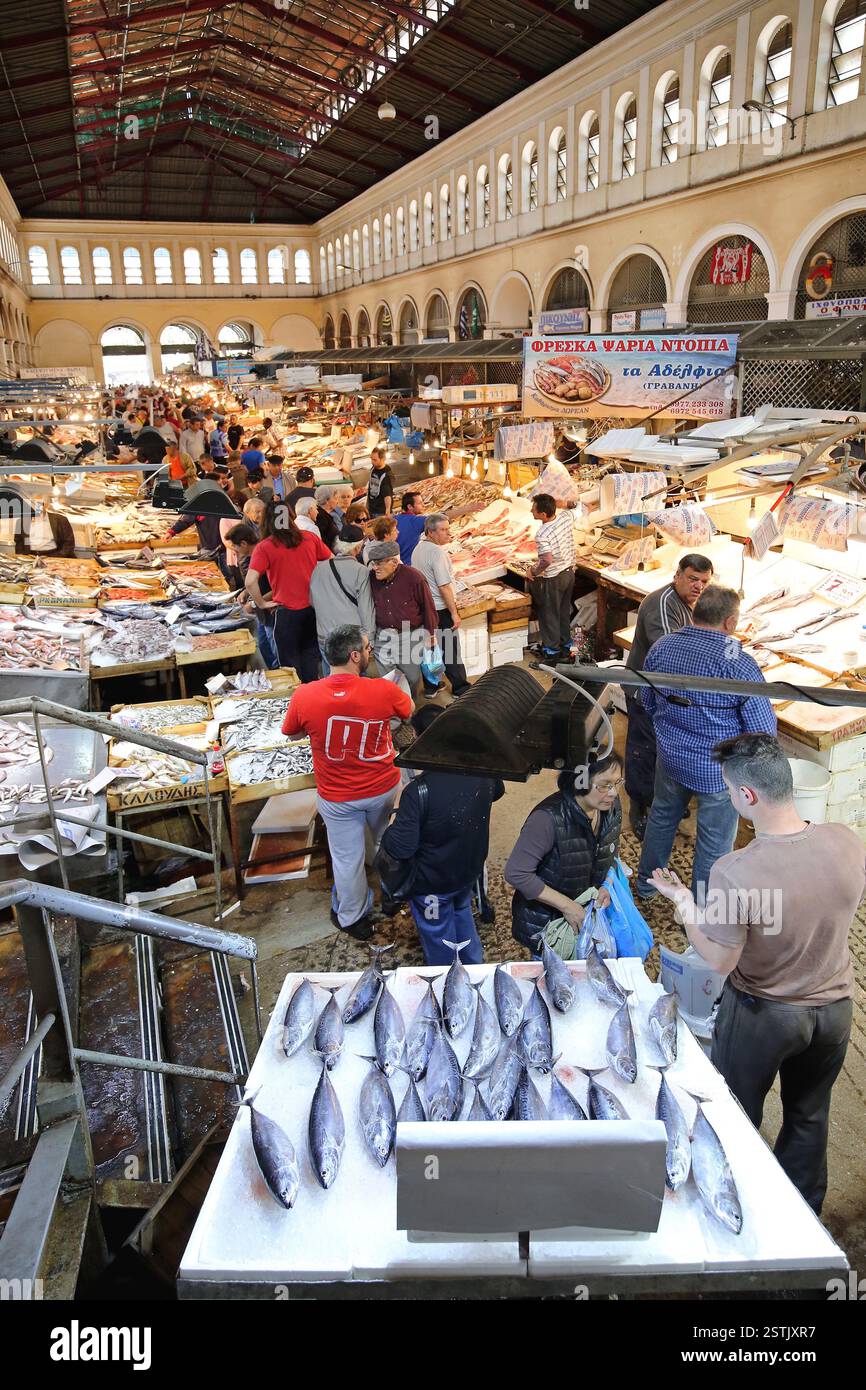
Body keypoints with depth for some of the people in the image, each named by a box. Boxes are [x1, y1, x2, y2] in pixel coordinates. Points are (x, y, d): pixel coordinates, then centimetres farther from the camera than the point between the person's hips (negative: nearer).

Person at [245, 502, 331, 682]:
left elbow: (250, 582, -20)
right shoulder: (310, 538, 0)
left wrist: (261, 603, -4)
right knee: (310, 657, 18)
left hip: (287, 611, -4)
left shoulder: (264, 547, -11)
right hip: (314, 607, 4)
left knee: (290, 663, 11)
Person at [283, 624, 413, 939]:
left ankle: (352, 918, 41)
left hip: (337, 798, -1)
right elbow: (410, 710, 0)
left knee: (347, 858, 19)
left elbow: (290, 732, -1)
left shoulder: (304, 697, -23)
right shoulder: (384, 691, -24)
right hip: (384, 788, 1)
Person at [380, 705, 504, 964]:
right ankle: (474, 967, 53)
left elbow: (400, 848, -32)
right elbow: (497, 791, 8)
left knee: (438, 937, 21)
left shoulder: (418, 791, -35)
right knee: (462, 913, 34)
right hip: (471, 871, 6)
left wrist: (395, 817, -15)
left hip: (433, 882, -6)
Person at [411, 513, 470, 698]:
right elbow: (444, 587, -23)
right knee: (450, 650, 3)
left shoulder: (418, 549, 6)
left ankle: (430, 686, 24)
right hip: (441, 609, -8)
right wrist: (454, 613, -17)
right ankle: (460, 688, 13)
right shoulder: (437, 552, -21)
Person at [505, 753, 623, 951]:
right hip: (543, 922, -6)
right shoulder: (549, 819, -33)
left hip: (588, 911, 6)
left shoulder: (612, 807, -12)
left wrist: (606, 887, -11)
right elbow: (516, 873, -29)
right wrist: (566, 905, -26)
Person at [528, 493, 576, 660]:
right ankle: (566, 646, 37)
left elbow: (547, 560, -37)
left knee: (549, 614, 13)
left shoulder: (541, 535, -31)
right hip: (569, 572, 7)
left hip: (552, 579, -7)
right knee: (564, 611, 23)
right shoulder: (567, 517, -10)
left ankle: (552, 650, 27)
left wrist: (533, 571, -21)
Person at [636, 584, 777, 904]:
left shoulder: (661, 647, -9)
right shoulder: (738, 665, -26)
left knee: (662, 816, 29)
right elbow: (763, 730, -19)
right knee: (714, 843, 14)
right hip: (718, 770, -5)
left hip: (670, 756, 6)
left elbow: (648, 702, 7)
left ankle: (646, 883, 48)